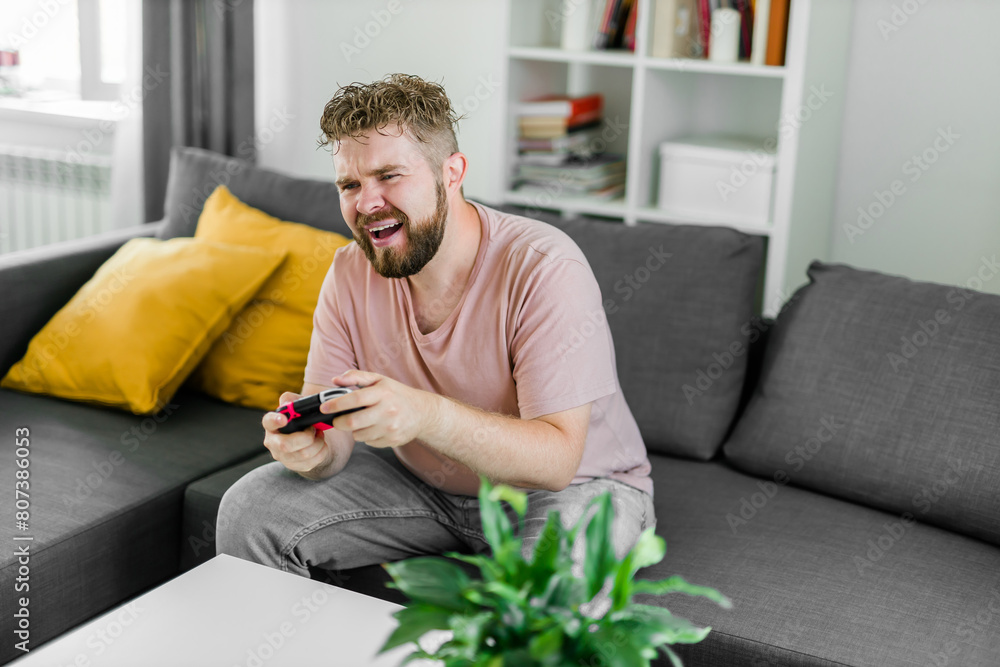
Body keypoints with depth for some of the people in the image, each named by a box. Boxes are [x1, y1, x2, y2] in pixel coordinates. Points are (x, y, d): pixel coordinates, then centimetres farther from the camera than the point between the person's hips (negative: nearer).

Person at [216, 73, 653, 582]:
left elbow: (557, 459, -32)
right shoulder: (351, 274, -9)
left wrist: (426, 415, -47)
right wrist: (313, 448, -34)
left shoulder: (544, 270, -27)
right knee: (248, 510, -7)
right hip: (423, 483, 5)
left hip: (574, 485, -5)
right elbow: (334, 432, -8)